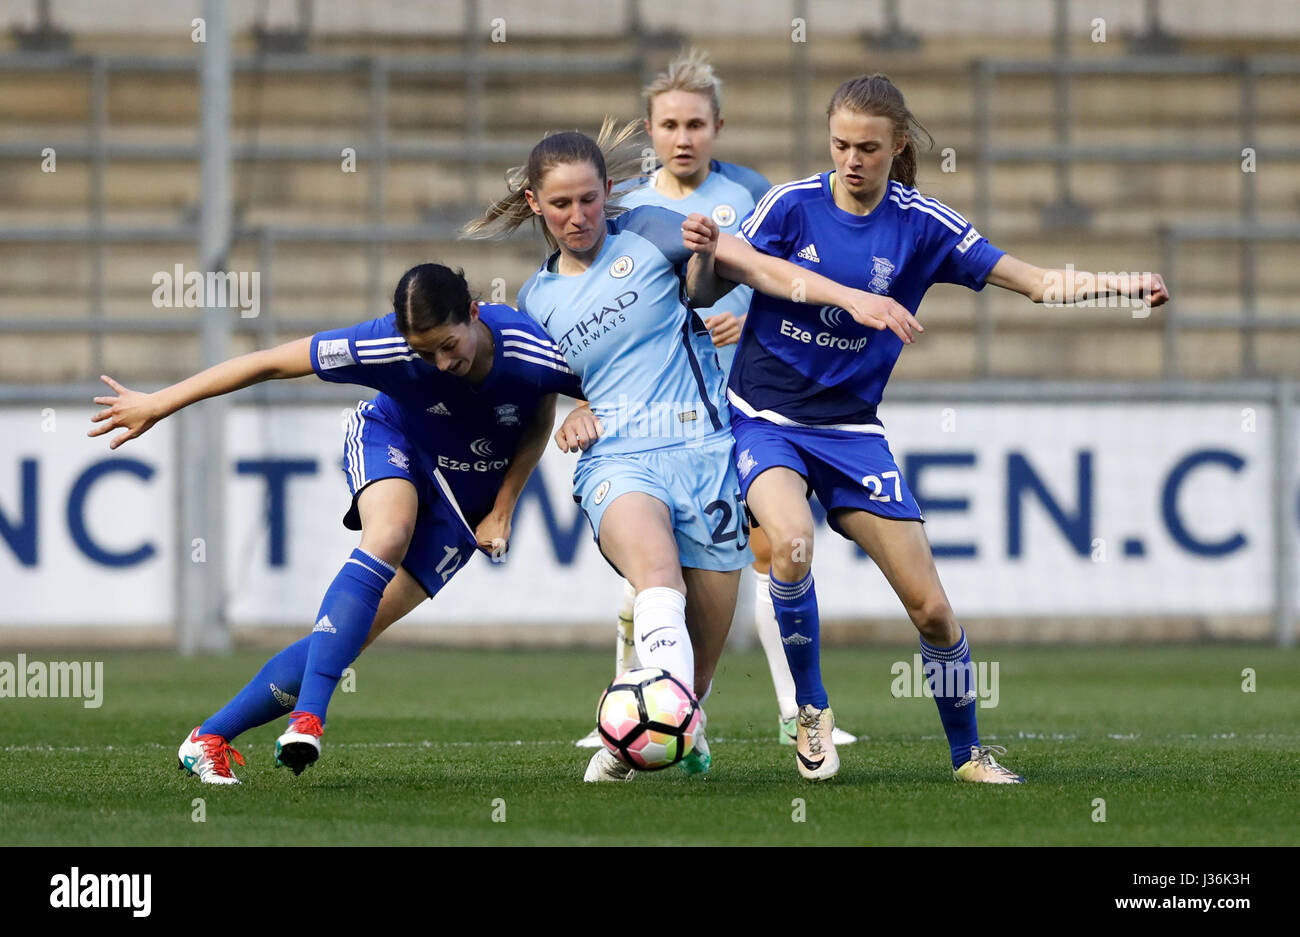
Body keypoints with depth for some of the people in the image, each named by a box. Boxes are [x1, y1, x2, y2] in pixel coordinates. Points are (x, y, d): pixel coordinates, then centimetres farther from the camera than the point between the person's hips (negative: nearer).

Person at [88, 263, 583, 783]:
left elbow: (543, 409, -6)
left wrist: (503, 507, -11)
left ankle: (212, 737, -6)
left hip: (470, 498, 1)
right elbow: (272, 363, -23)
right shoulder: (387, 345, -31)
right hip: (392, 445, -1)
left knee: (356, 628, -13)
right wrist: (158, 404, -19)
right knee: (388, 539, -38)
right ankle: (307, 718, -44)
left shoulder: (530, 351, -30)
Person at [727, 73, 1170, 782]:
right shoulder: (790, 205, -6)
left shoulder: (920, 225, -2)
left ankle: (968, 752, 21)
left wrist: (1119, 285, -18)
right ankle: (811, 710, -10)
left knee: (931, 609, -2)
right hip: (765, 421, -2)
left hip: (852, 431, 2)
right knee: (791, 542, -33)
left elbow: (1033, 281, -4)